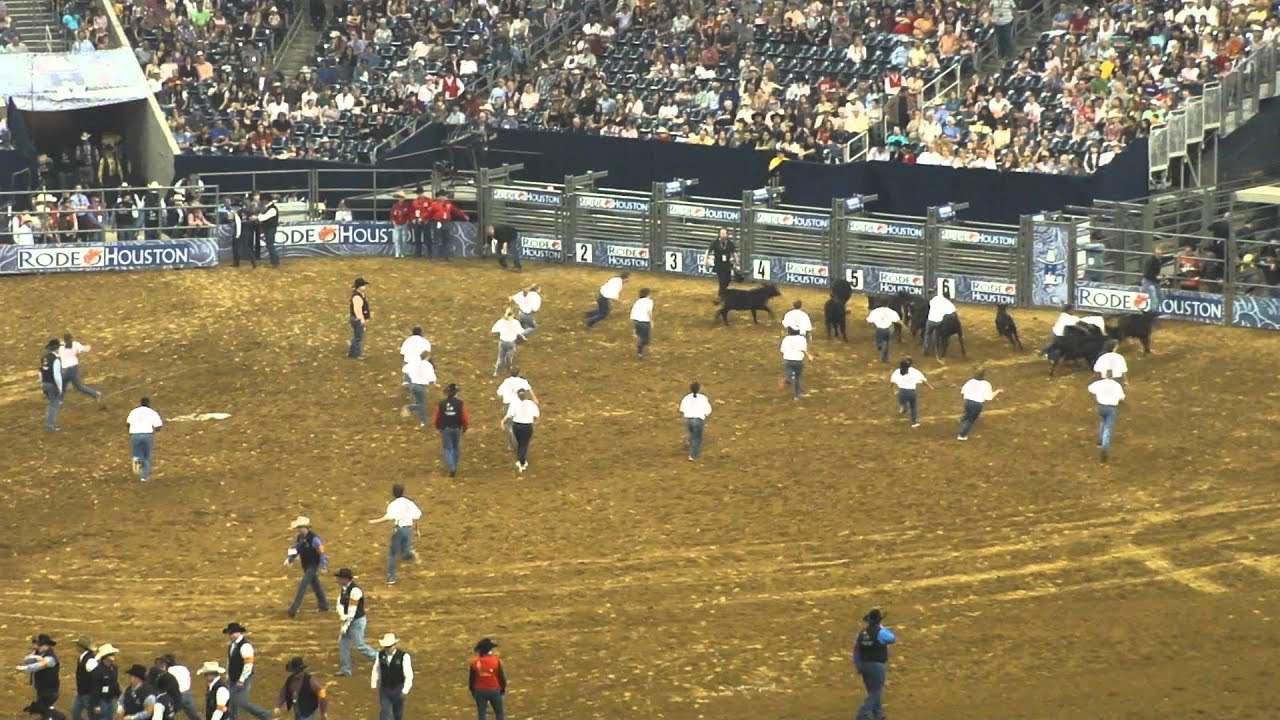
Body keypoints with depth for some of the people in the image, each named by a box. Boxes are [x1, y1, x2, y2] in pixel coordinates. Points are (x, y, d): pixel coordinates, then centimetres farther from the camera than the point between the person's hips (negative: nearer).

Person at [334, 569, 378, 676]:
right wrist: (342, 615, -23)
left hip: (357, 621, -9)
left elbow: (352, 611, -25)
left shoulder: (355, 591, -26)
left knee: (359, 646, -2)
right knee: (343, 643, 11)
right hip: (348, 619, 9)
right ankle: (345, 670, 20)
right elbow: (340, 603, -2)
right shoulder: (344, 589, 2)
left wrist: (345, 626, -20)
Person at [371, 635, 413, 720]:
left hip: (398, 690, -2)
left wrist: (405, 691, -15)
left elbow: (409, 675, -14)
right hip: (384, 689, 2)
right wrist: (374, 686, 5)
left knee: (398, 713, 16)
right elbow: (376, 671, 7)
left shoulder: (403, 656, -17)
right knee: (384, 712, -6)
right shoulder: (380, 655, -5)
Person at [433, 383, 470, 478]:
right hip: (457, 429, 1)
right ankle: (454, 467, 27)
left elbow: (437, 418, -2)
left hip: (445, 429, -1)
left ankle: (451, 468, -10)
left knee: (448, 449, 5)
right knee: (456, 448, 18)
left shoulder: (441, 404, -10)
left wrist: (438, 427, 18)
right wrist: (465, 428, 8)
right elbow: (465, 418, -11)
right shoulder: (460, 404, -13)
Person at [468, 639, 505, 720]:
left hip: (480, 691, 1)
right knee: (499, 713, 12)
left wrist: (472, 691, 14)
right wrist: (503, 689, 9)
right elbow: (501, 676, -6)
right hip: (494, 690, -1)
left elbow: (471, 678, -1)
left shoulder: (474, 662, -9)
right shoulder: (496, 660, -13)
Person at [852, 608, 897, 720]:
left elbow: (856, 650, 7)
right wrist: (883, 627, 12)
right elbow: (893, 638, 3)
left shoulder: (861, 633, 3)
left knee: (873, 691, 20)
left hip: (864, 665, 6)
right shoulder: (881, 632, -15)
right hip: (877, 666, -6)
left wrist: (858, 666, 16)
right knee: (875, 693, -1)